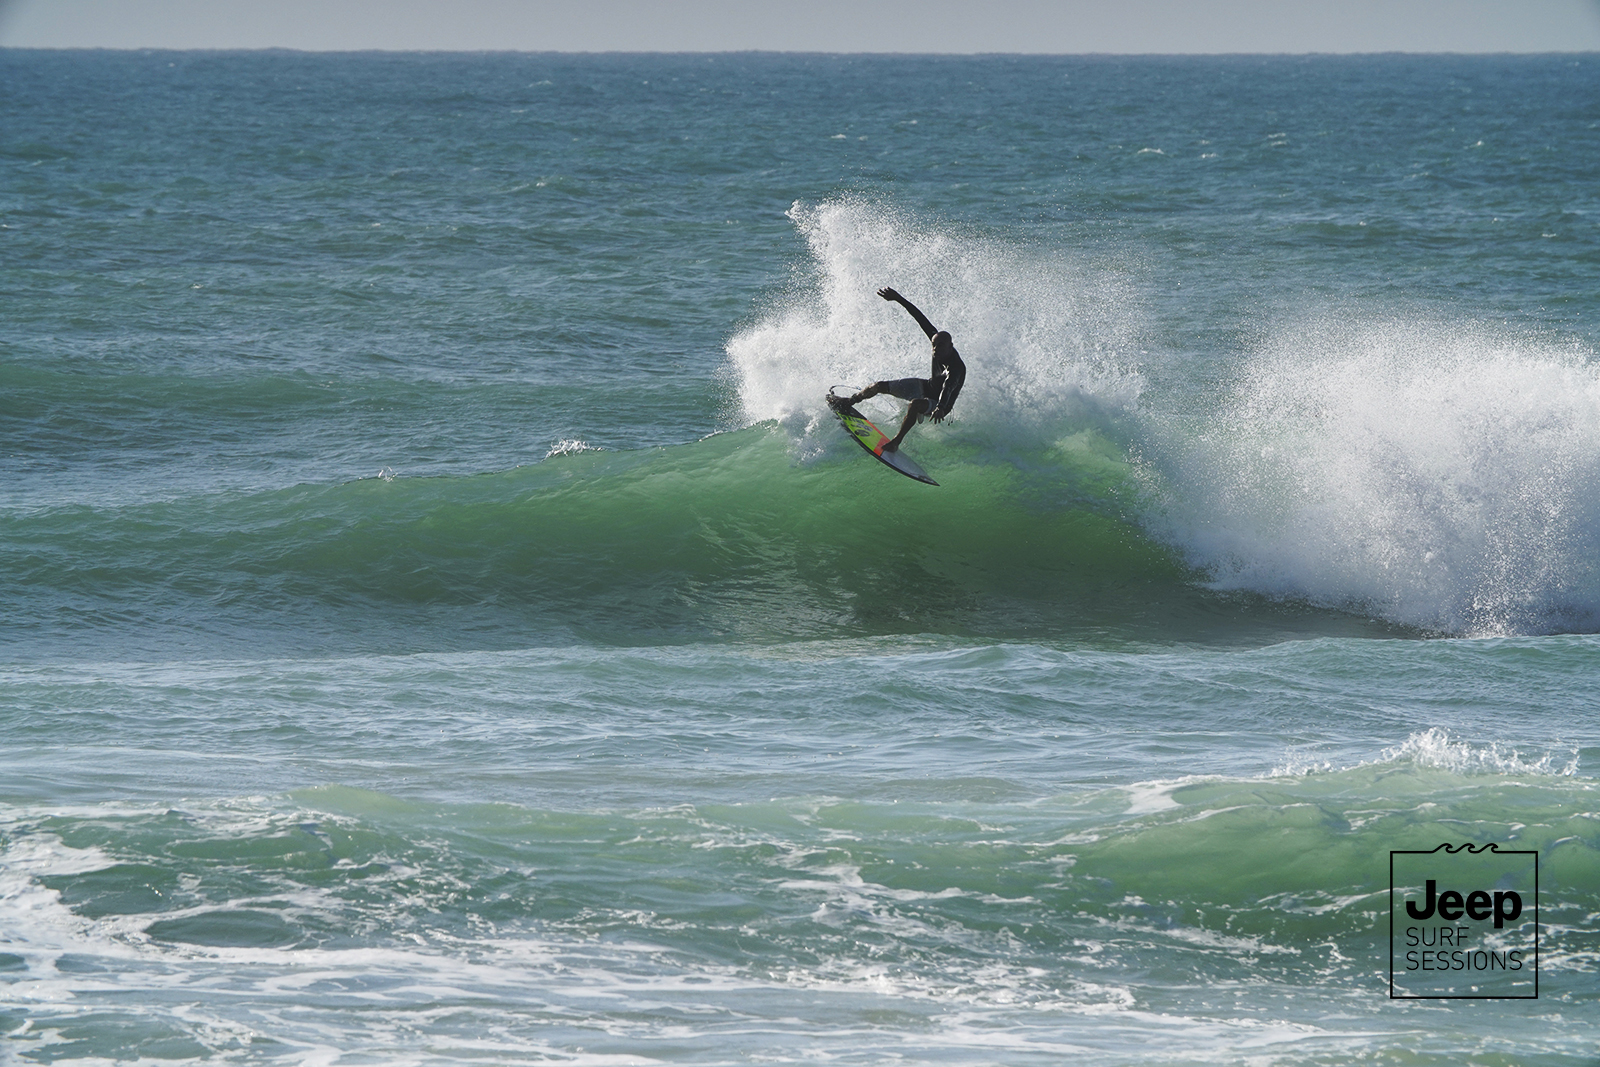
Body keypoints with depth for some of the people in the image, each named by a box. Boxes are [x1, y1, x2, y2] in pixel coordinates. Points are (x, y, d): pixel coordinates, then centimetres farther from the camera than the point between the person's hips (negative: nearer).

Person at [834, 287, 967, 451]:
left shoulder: (957, 368, -38)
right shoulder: (938, 338, -19)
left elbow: (948, 388, -56)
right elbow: (920, 318, -11)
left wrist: (940, 408, -75)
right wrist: (898, 298, -11)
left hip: (941, 402, -8)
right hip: (927, 387, 8)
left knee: (915, 405, -41)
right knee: (880, 386, 5)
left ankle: (896, 442, -25)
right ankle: (851, 401, 35)